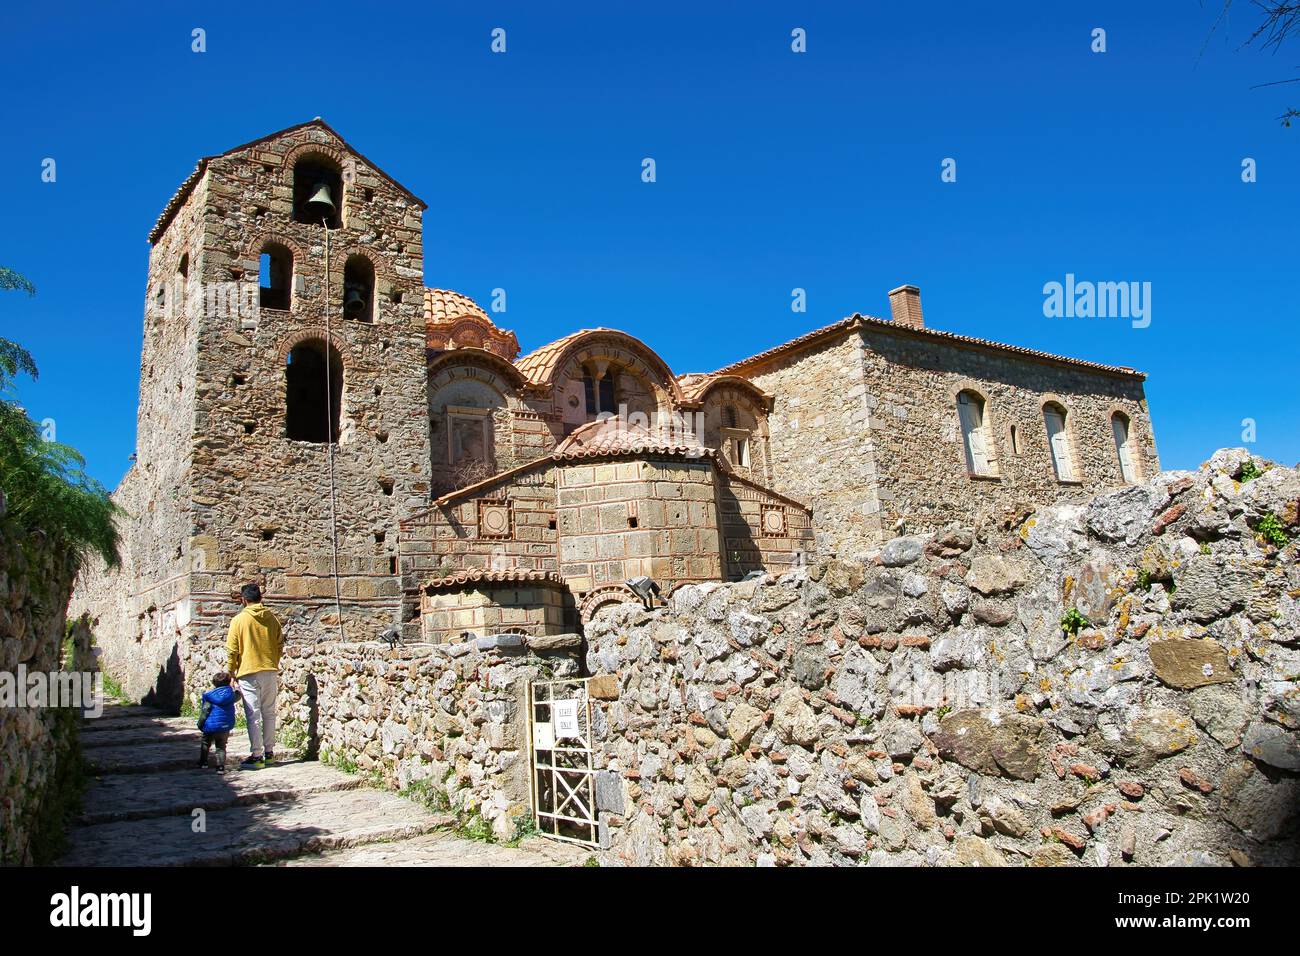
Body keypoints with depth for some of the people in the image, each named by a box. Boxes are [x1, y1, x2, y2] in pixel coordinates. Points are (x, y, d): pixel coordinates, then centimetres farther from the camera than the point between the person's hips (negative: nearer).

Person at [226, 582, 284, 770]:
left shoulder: (239, 620, -5)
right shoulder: (272, 619, 5)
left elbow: (232, 650, -4)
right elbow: (280, 645, 11)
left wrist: (231, 672, 6)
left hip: (248, 672, -4)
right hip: (270, 671, 4)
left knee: (253, 716, -2)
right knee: (269, 713, 12)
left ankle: (256, 756, -2)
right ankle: (269, 752, 17)